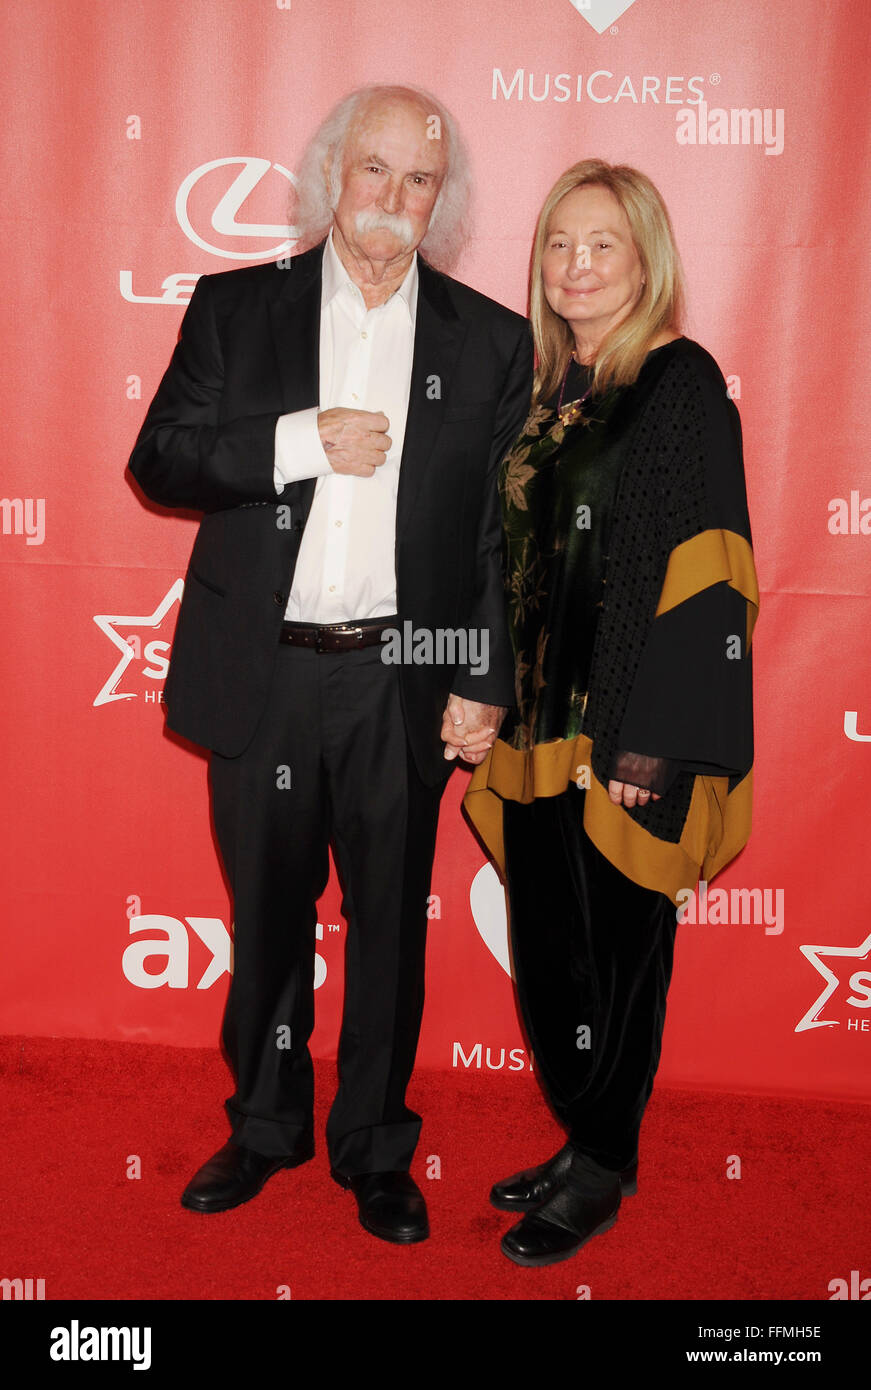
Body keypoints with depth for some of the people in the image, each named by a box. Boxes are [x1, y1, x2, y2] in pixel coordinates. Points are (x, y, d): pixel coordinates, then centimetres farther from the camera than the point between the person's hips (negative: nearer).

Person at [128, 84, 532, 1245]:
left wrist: (485, 687, -3)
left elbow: (503, 533, 3)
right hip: (262, 675, 1)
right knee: (267, 916, 14)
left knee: (390, 925, 10)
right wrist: (301, 443, -14)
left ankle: (375, 1148, 29)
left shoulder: (490, 341, 5)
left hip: (404, 684, 0)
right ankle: (265, 1127, 35)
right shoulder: (235, 308, 6)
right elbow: (158, 460, -1)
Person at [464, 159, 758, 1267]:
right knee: (545, 947, 15)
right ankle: (586, 1144, 33)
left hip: (625, 728, -7)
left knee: (612, 950, 5)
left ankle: (600, 1172, 23)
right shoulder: (546, 391, 13)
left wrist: (647, 749, -20)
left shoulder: (682, 384, -9)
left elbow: (702, 575, -16)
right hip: (540, 721, 7)